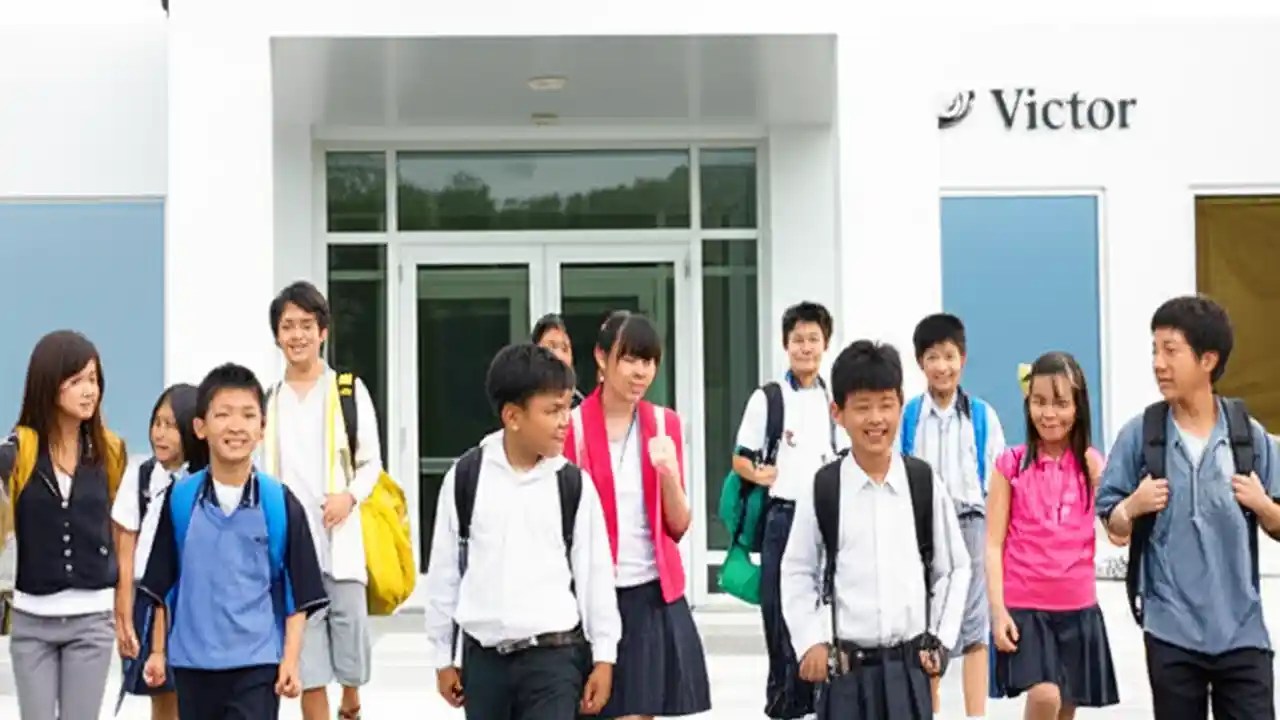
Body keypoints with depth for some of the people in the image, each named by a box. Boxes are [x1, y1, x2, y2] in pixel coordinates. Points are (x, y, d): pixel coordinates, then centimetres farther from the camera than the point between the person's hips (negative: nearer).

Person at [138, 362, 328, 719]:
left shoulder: (280, 503, -5)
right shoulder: (180, 499, 0)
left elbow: (300, 592, -2)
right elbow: (162, 584, 8)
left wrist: (290, 659, -8)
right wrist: (158, 650, 7)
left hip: (258, 663, -3)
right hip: (192, 662, 3)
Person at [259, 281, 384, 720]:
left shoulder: (349, 390, 3)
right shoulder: (268, 400, 8)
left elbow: (371, 463, 5)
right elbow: (263, 474, 11)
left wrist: (350, 497, -13)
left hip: (341, 541, -1)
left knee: (350, 647, 5)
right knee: (307, 667, 0)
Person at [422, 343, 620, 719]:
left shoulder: (574, 484, -3)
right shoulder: (465, 478, -3)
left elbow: (595, 572, 2)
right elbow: (444, 570, 4)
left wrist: (604, 656, 1)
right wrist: (443, 656, 8)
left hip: (554, 653, -2)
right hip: (484, 655, 2)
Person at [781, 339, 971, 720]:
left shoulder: (924, 483, 0)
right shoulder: (821, 488, -4)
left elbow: (954, 567, 8)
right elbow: (797, 572, 4)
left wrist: (940, 638, 2)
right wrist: (810, 641, -4)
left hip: (907, 666, 1)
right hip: (846, 667, -1)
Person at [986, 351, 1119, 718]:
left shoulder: (1092, 464, 5)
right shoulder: (1011, 464, -3)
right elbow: (993, 544, -3)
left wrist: (1098, 476, -14)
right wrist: (998, 610, -11)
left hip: (1078, 608, 3)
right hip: (1024, 606, -3)